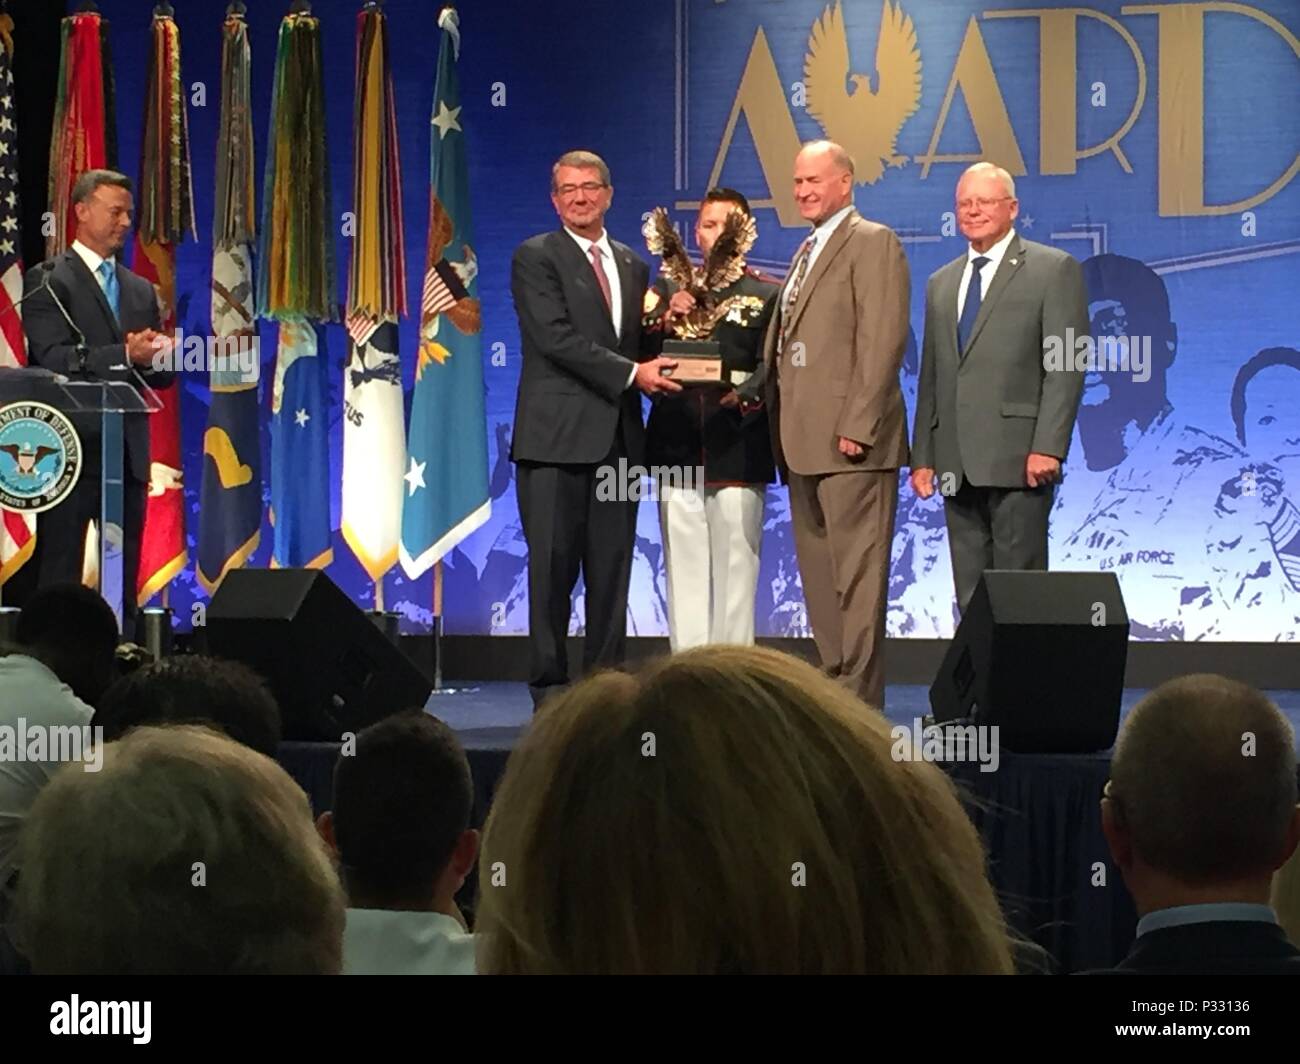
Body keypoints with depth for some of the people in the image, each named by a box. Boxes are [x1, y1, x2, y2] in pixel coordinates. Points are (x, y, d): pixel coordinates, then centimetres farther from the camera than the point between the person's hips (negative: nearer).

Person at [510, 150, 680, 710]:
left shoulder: (633, 265, 19)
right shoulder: (535, 257, -1)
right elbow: (556, 337, -12)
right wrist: (631, 373, -15)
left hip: (618, 437, 6)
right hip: (557, 433, -5)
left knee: (612, 569, 5)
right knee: (553, 566, -5)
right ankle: (550, 689, 0)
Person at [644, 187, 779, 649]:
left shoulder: (770, 294, 7)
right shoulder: (670, 288, 16)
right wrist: (666, 321, -13)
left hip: (737, 450, -2)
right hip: (678, 448, 3)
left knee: (736, 568, -3)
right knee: (683, 571, 3)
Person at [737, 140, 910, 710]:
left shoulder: (872, 242, -6)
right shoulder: (807, 251, 23)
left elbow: (883, 340, -15)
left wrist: (857, 425, -21)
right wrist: (753, 389, 6)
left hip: (849, 439, -9)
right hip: (802, 440, 10)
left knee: (856, 574, -8)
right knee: (818, 575, 11)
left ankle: (860, 700, -7)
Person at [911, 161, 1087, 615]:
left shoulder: (1054, 270, 1)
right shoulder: (941, 283, 20)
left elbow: (1066, 365, -7)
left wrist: (1048, 446, -16)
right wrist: (923, 455, 13)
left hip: (1018, 459, -6)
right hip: (957, 463, 6)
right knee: (971, 595, 7)